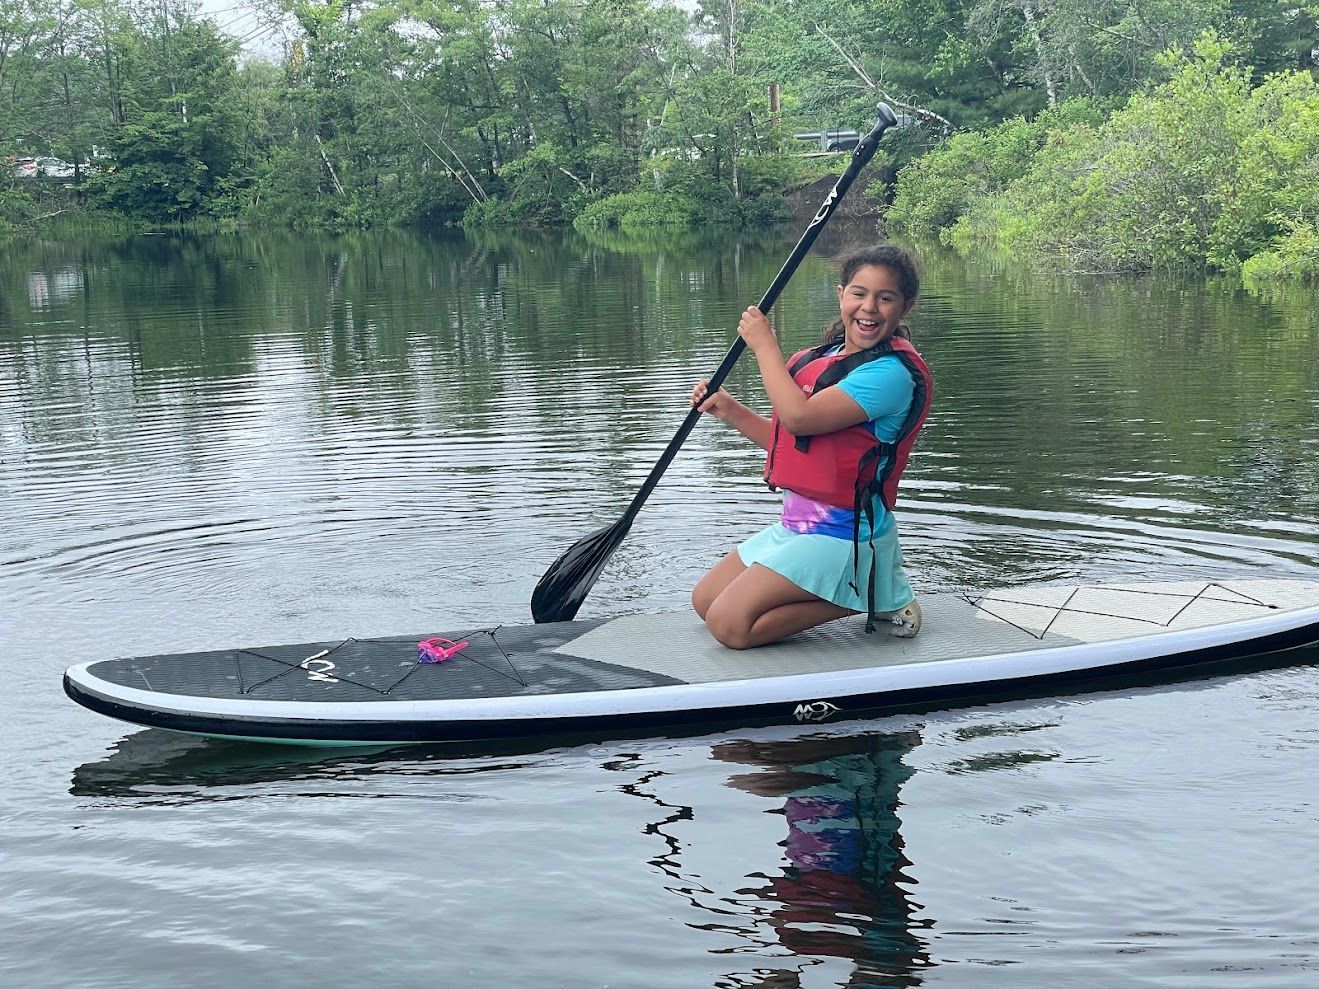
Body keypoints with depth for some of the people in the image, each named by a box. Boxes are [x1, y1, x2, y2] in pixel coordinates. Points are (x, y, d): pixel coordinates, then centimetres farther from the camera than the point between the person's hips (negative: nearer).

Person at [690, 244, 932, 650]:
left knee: (729, 625, -16)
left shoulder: (894, 372, -19)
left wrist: (764, 345, -13)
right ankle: (855, 587, 12)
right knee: (704, 601, 17)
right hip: (797, 522, 10)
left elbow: (799, 417, -26)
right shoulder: (826, 357, 10)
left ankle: (866, 597, -3)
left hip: (842, 533, -10)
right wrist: (729, 409, 7)